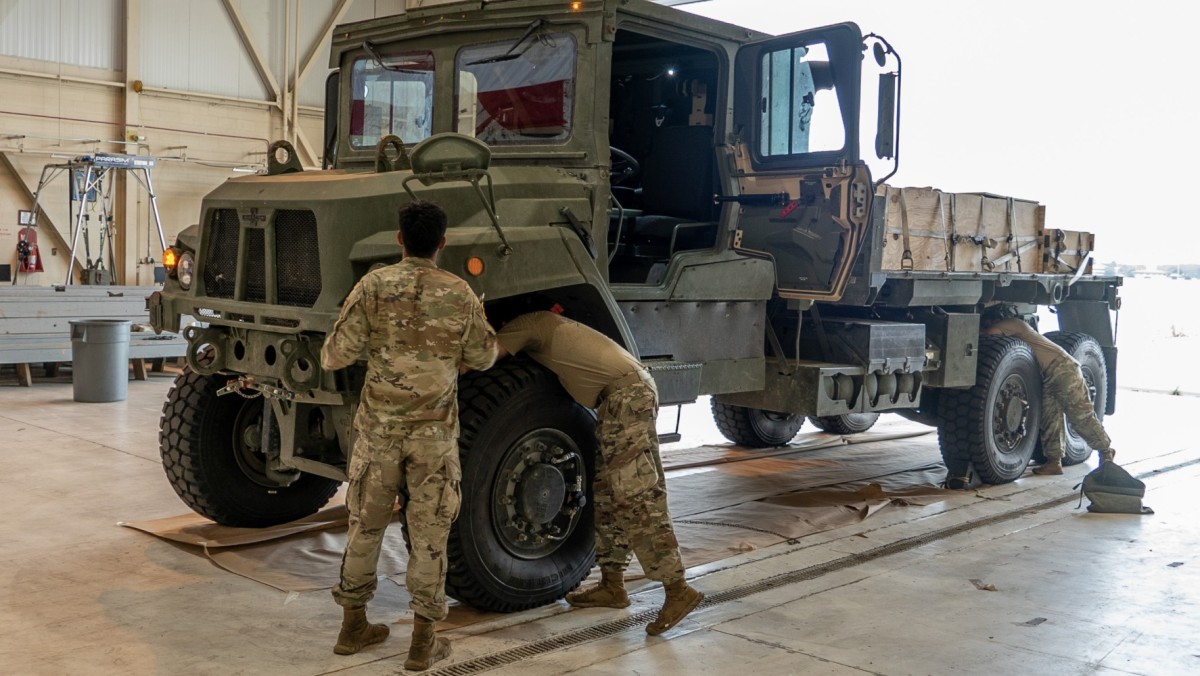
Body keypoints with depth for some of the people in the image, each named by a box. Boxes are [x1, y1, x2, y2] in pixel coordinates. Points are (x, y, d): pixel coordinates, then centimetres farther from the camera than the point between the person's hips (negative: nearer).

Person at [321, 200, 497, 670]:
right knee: (429, 534, 8)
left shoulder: (373, 286, -7)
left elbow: (335, 357, -8)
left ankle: (353, 626, 28)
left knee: (365, 526, 16)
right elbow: (482, 358, 8)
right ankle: (423, 641, 13)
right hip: (434, 433, -1)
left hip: (378, 428, 1)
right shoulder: (460, 294, -5)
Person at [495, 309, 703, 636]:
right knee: (606, 494, 13)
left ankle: (678, 589, -12)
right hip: (626, 392, 10)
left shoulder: (526, 325, -1)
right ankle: (612, 585, 20)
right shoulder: (546, 324, 26)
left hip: (626, 392, -10)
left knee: (635, 497, -12)